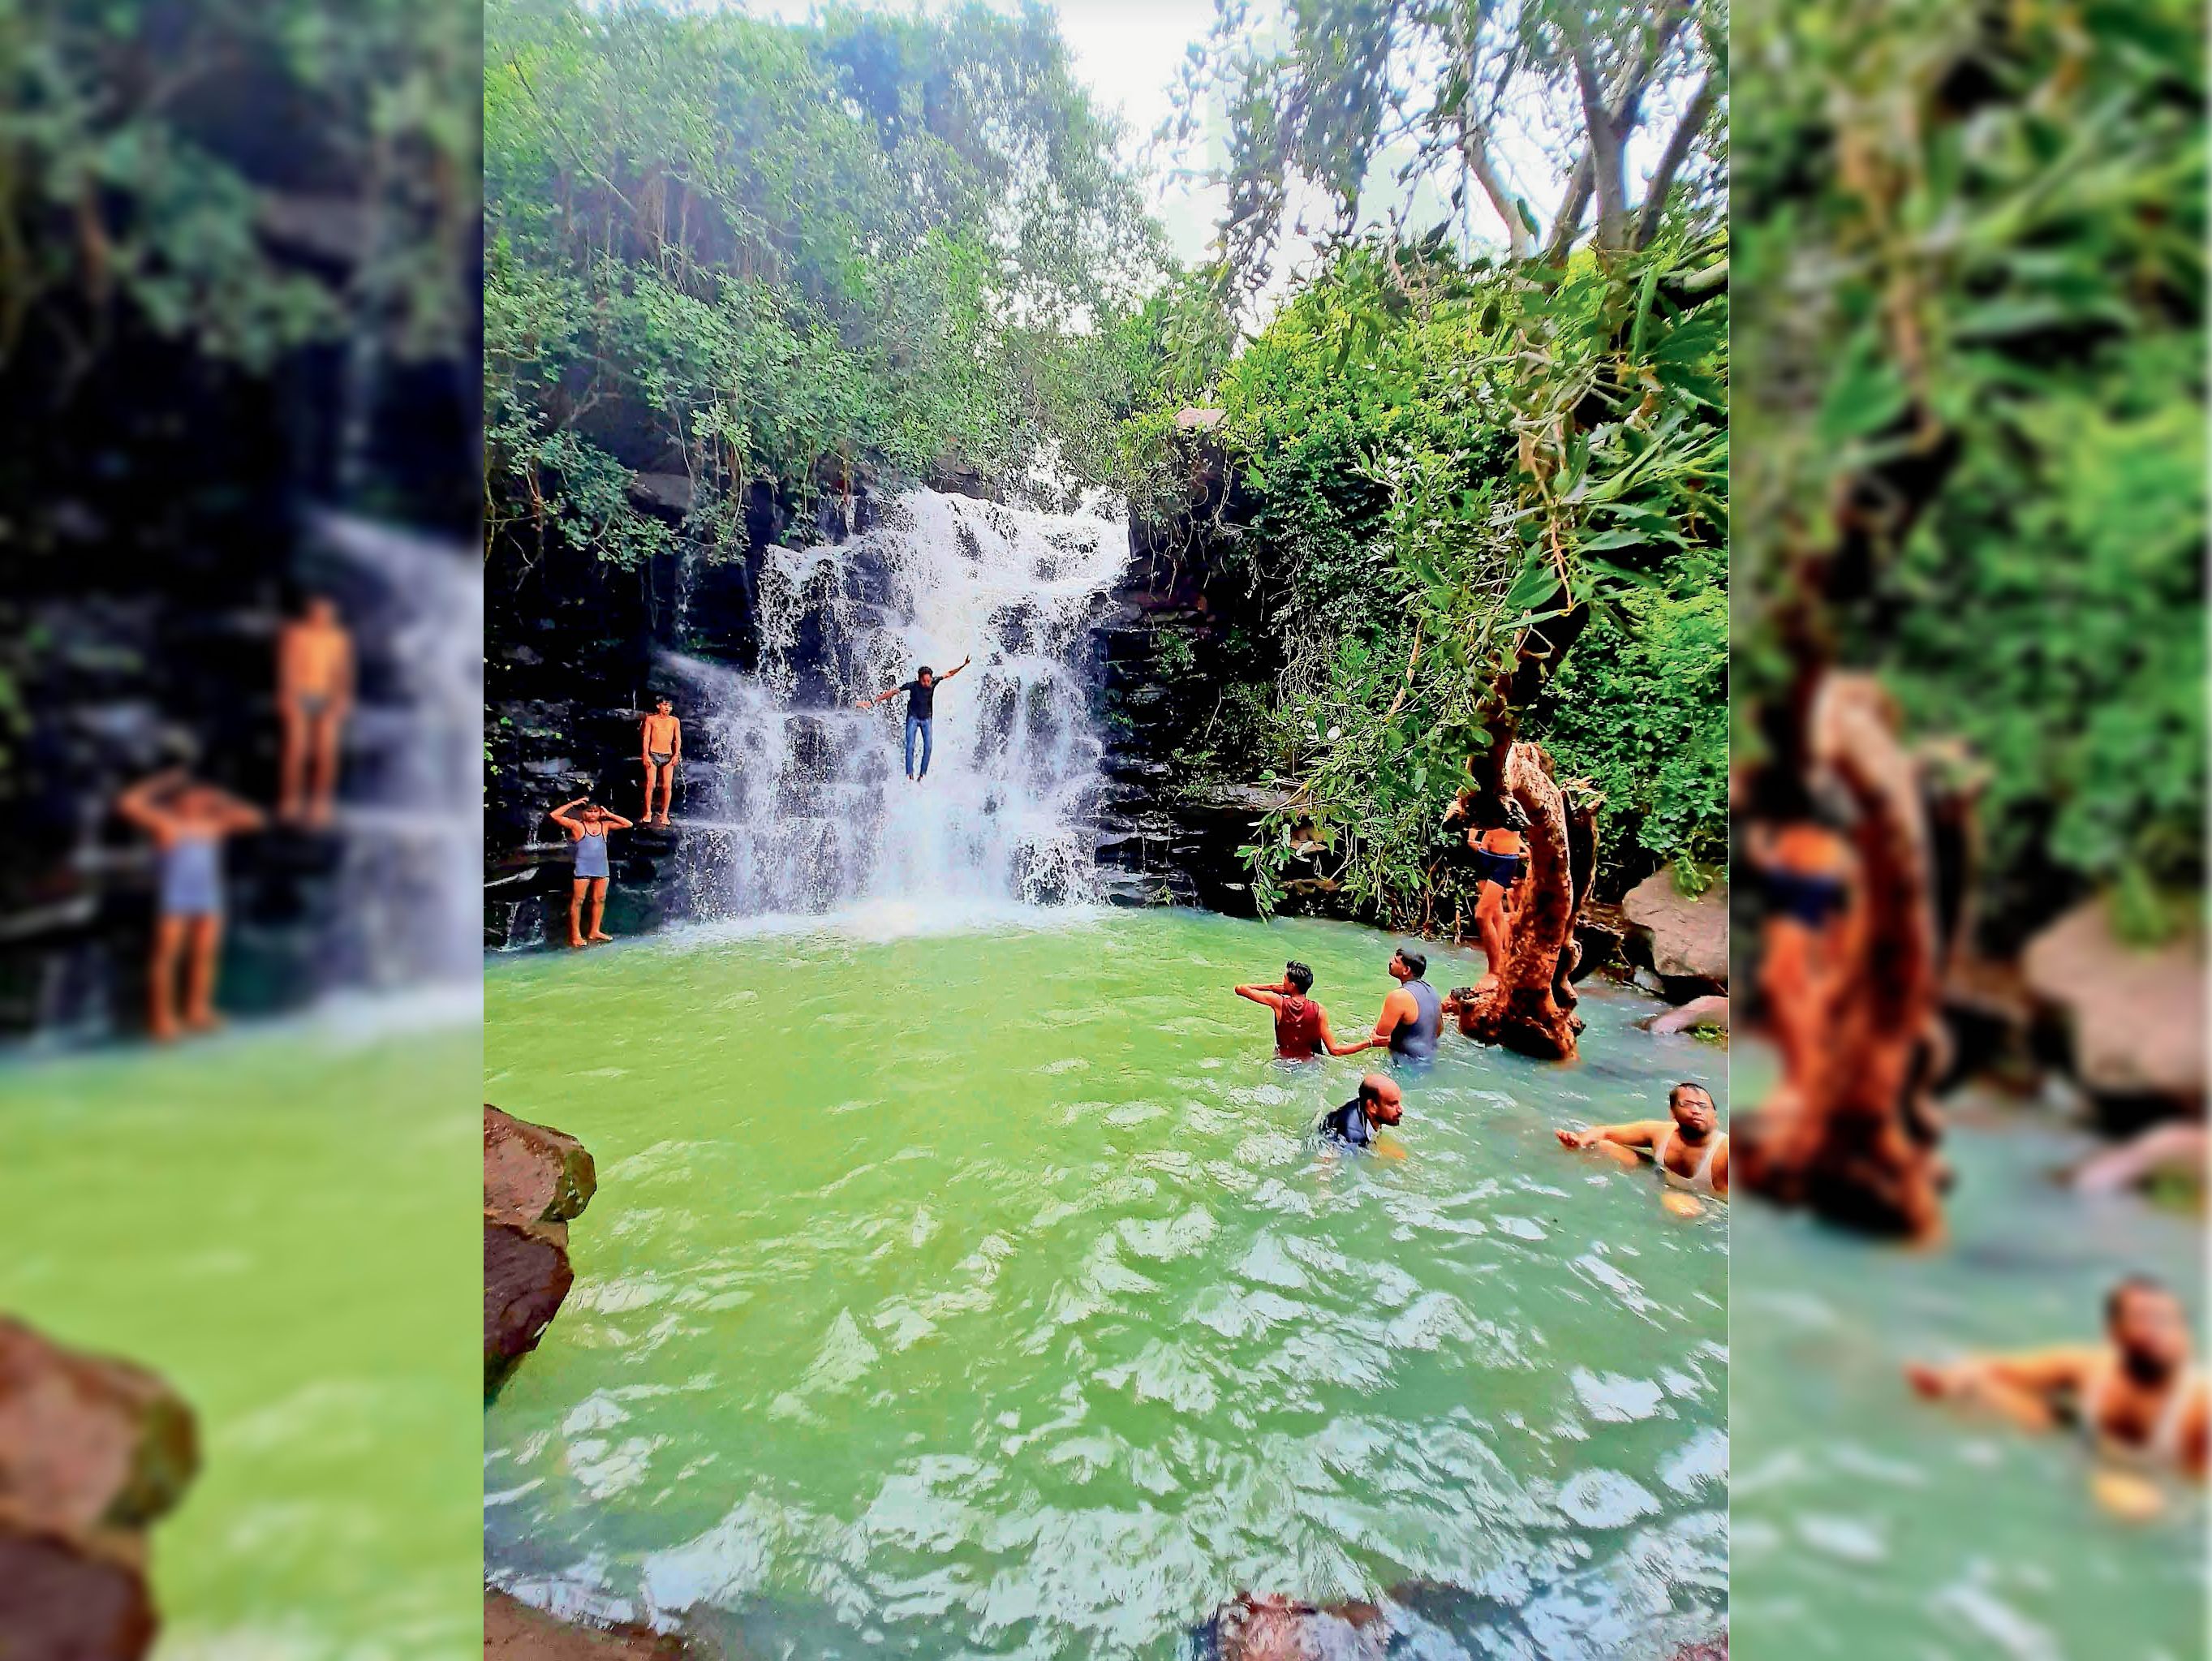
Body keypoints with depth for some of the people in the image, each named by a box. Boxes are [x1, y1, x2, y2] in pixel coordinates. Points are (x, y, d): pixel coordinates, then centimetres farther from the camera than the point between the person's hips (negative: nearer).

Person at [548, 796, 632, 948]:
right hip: (582, 868, -5)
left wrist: (609, 814, 7)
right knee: (578, 900, -3)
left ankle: (595, 932, 19)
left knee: (600, 899, 8)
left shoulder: (605, 825, 10)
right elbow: (554, 815, -8)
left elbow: (628, 824, 12)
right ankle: (575, 935, -1)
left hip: (601, 868, 5)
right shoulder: (577, 825, 0)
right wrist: (572, 803, -6)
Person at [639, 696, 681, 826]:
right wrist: (646, 754, -7)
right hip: (653, 755, -1)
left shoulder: (675, 721, 10)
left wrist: (676, 754, -6)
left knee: (667, 786, -4)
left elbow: (678, 739, 8)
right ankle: (648, 813, 2)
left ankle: (664, 814, 4)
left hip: (668, 756, 1)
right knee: (650, 784, -7)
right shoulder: (651, 719, 7)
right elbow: (646, 737, 3)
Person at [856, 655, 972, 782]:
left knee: (928, 747, -9)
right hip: (913, 718, -2)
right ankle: (910, 775, -14)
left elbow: (948, 674, 1)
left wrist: (963, 666, -5)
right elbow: (893, 692, -18)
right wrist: (874, 701, -21)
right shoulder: (912, 685, -21)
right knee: (910, 746, -13)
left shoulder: (934, 682, -14)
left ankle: (922, 775, -3)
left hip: (927, 719, 2)